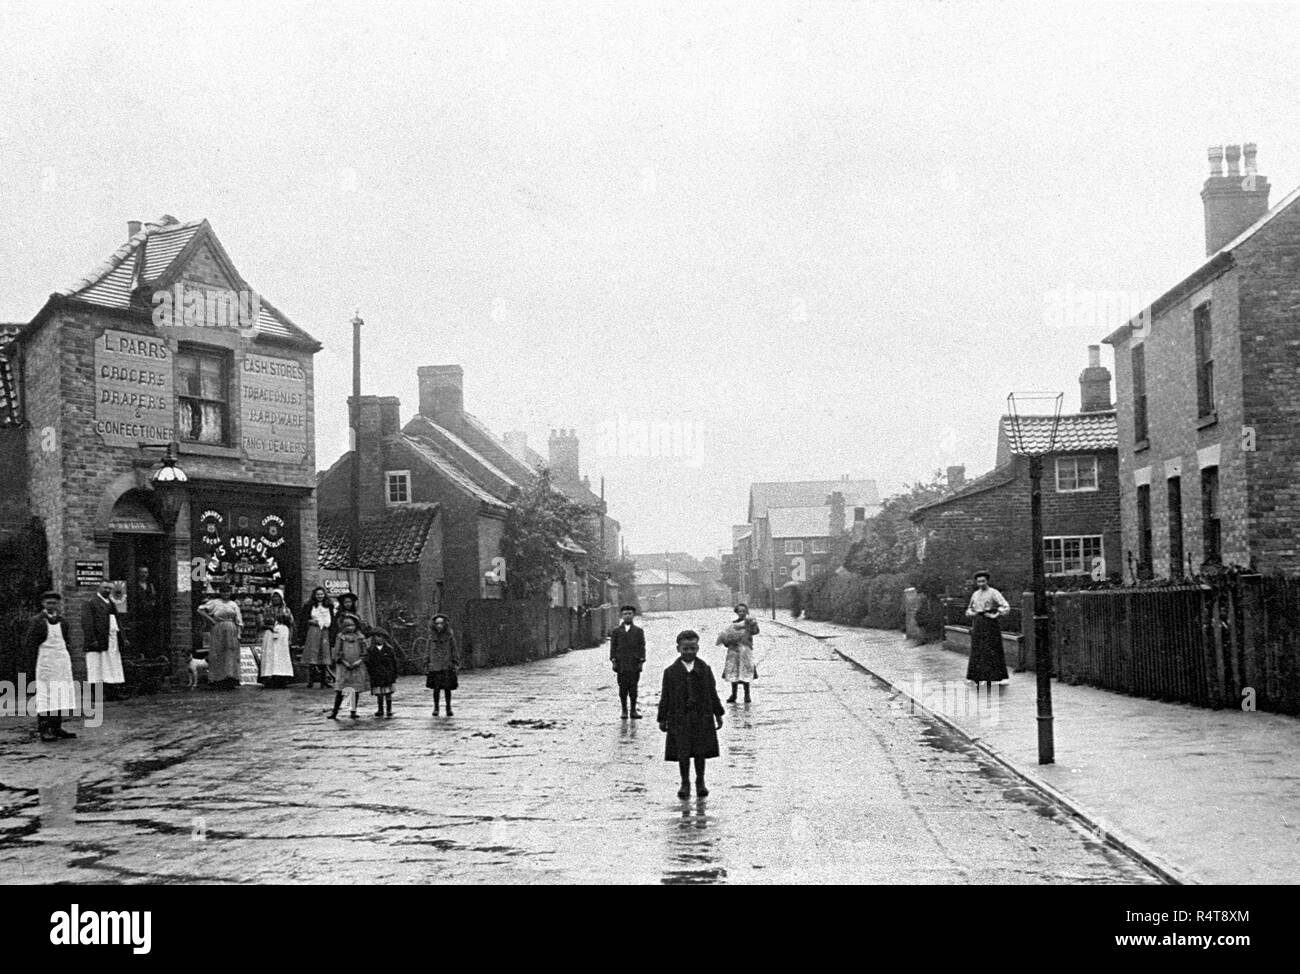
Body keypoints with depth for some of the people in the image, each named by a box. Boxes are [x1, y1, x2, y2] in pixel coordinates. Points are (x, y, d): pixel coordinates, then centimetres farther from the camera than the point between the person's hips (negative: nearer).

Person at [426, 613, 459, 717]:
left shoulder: (450, 636, 1)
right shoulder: (432, 637, 7)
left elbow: (454, 651, 4)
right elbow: (428, 653, 12)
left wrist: (455, 665, -2)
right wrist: (426, 666, 9)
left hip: (447, 667, -1)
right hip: (435, 667, 1)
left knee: (447, 688, 2)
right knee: (436, 688, -2)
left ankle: (449, 708, 13)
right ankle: (436, 708, 11)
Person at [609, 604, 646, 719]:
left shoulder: (639, 631, 9)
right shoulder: (616, 631, 10)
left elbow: (642, 647, 6)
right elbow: (613, 647, 8)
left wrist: (641, 661, -2)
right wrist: (613, 660, -1)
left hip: (634, 664, 0)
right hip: (621, 664, 0)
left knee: (633, 688, 0)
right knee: (623, 688, 1)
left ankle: (633, 710, 7)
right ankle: (624, 710, 8)